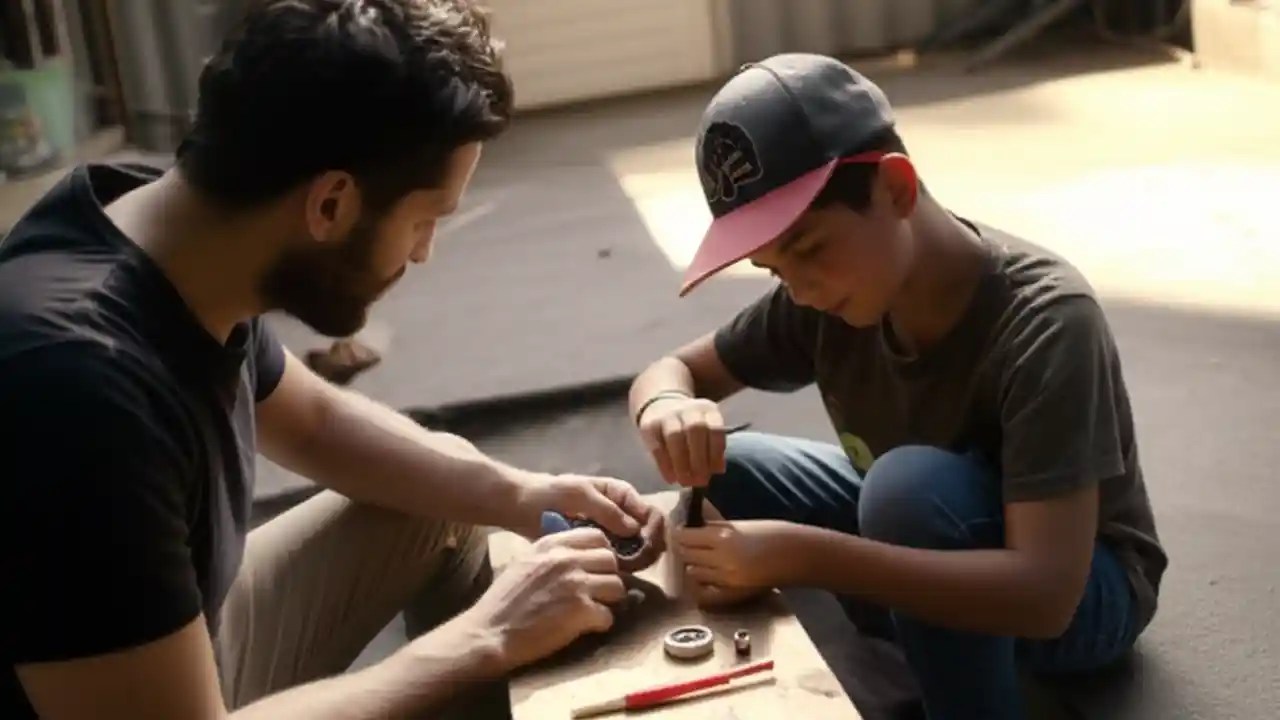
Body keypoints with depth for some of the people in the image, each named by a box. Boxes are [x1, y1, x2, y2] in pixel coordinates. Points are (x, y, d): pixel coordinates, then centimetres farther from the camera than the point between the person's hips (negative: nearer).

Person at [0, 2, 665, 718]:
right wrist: (485, 639, -24)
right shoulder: (75, 382, -35)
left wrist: (518, 494, -3)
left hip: (188, 641, 8)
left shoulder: (187, 257, -10)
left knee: (444, 504, 10)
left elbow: (318, 418, 9)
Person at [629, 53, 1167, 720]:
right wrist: (665, 407, -28)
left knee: (912, 484, -36)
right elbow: (673, 368, -2)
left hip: (1085, 594, -6)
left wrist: (802, 556, -46)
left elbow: (1045, 594, -39)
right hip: (926, 559, 6)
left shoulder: (1043, 323, -33)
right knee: (718, 472, -11)